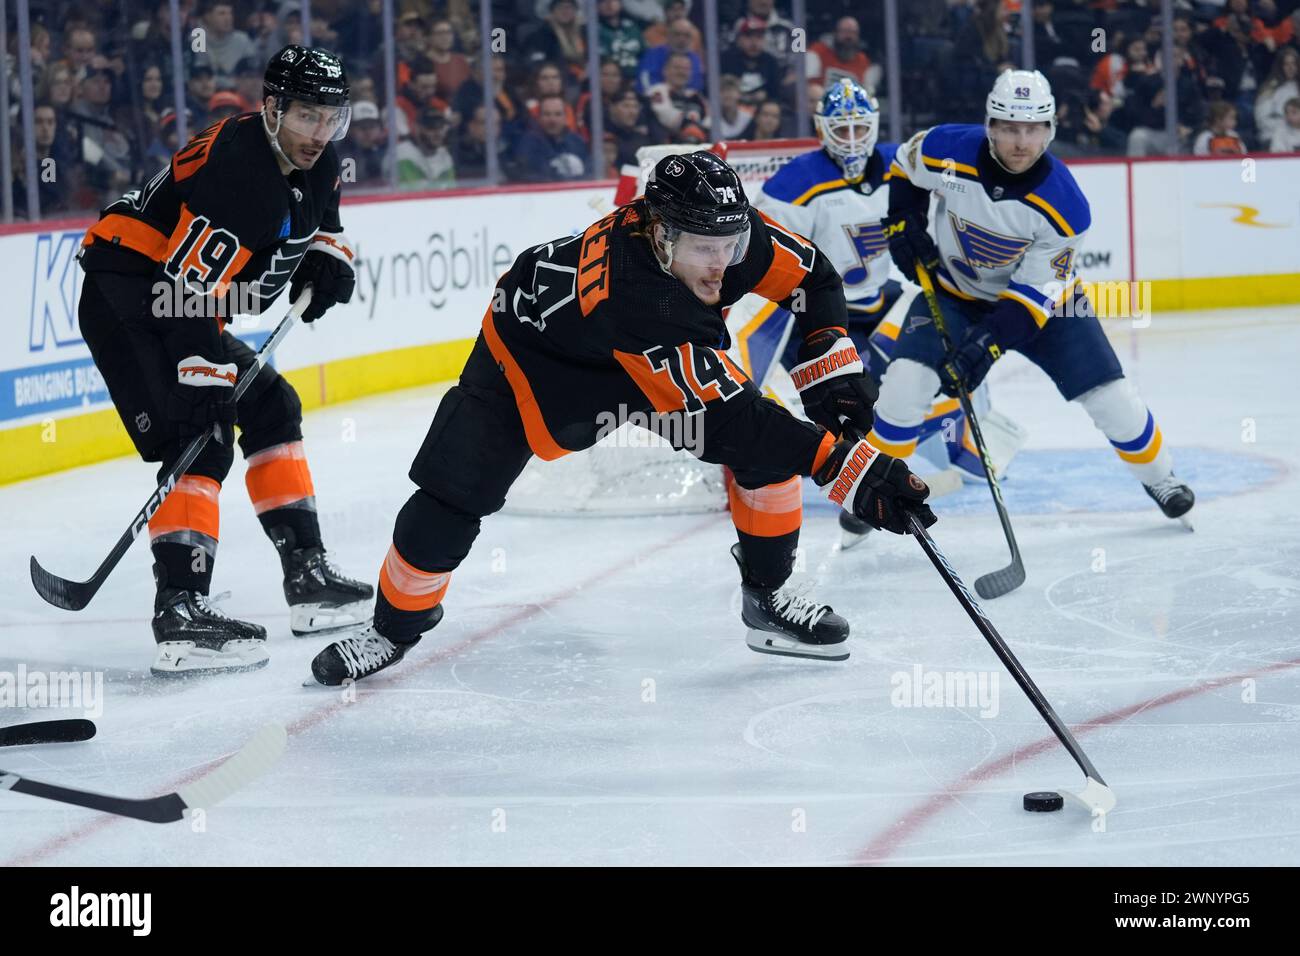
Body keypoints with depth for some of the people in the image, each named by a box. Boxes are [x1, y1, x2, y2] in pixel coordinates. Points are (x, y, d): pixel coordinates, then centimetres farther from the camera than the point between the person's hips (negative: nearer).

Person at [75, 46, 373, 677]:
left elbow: (318, 218, 28)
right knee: (201, 439, -21)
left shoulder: (315, 163, 3)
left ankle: (308, 577, 22)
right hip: (123, 297, -10)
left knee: (270, 408, 15)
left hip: (176, 301, 10)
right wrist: (205, 378, -32)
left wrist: (327, 259, 8)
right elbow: (191, 288, -32)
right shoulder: (234, 167, -27)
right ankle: (180, 612, -29)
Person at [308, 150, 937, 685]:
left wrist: (833, 368, -19)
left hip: (660, 348, 6)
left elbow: (811, 274, -7)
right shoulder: (632, 293, -47)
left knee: (768, 444, -12)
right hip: (533, 355, -6)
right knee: (453, 494, -11)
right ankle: (396, 626, 15)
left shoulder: (725, 230, -29)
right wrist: (850, 470, -50)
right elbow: (724, 419, -48)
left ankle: (767, 598, 6)